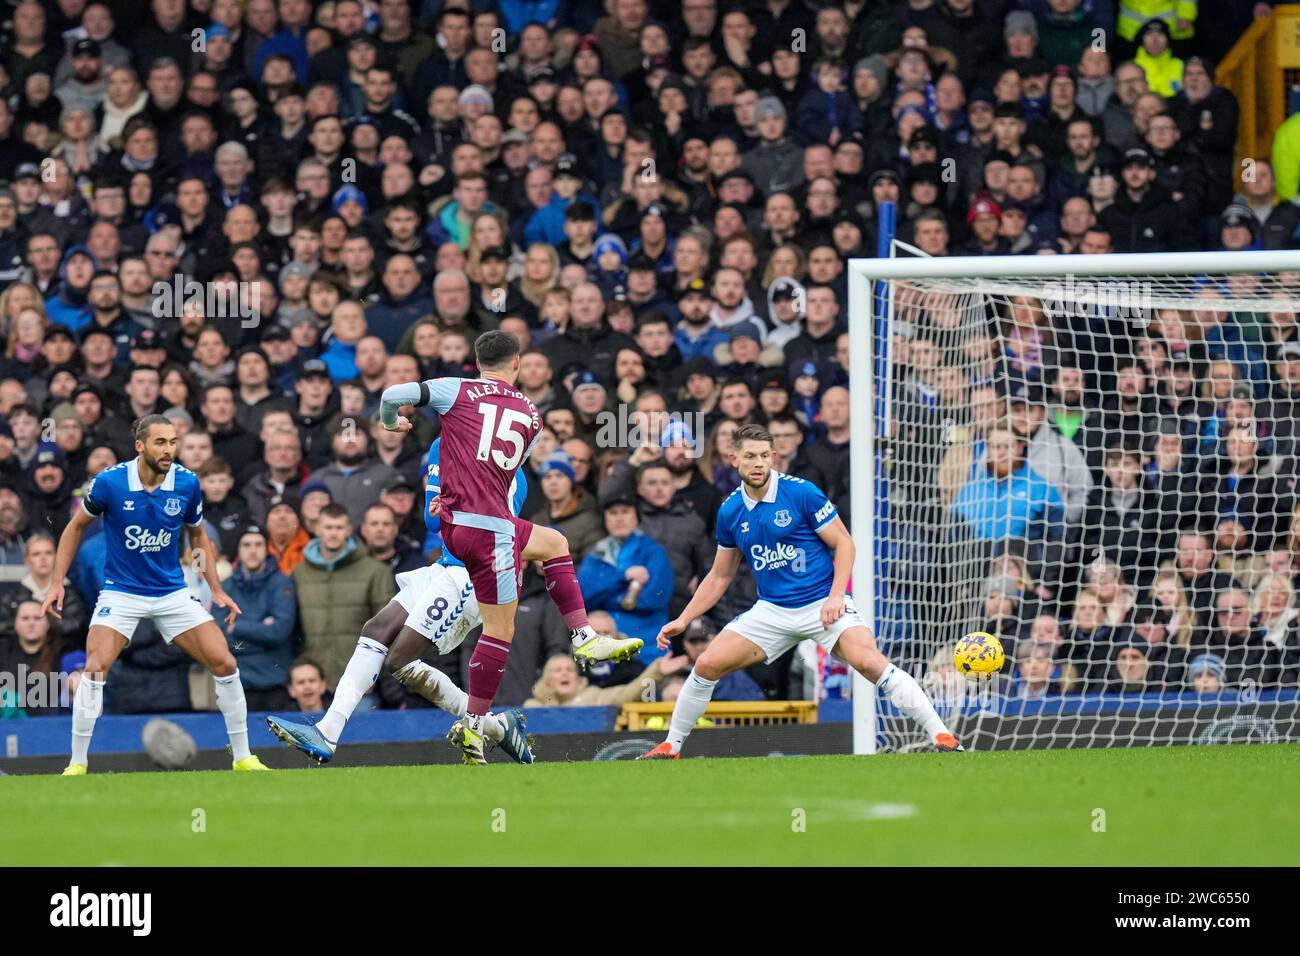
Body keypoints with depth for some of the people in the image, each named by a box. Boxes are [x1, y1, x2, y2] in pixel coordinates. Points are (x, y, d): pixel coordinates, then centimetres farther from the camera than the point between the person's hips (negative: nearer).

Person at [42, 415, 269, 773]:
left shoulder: (187, 483, -8)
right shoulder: (110, 482, -15)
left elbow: (197, 535, 11)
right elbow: (76, 527, 2)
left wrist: (216, 589, 4)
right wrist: (57, 582, -2)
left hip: (173, 592, 2)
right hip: (121, 592, -2)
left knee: (225, 665, -7)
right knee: (95, 669, -21)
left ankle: (243, 757, 9)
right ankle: (77, 764, -9)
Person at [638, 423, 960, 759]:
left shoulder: (801, 493, -10)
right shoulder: (729, 512, 4)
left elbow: (844, 544, -5)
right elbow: (719, 577, 16)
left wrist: (836, 595, -17)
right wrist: (683, 621, 10)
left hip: (823, 604, -4)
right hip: (772, 610, 4)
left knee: (869, 661, -26)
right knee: (707, 665, -6)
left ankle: (941, 735, -23)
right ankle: (671, 747, 12)